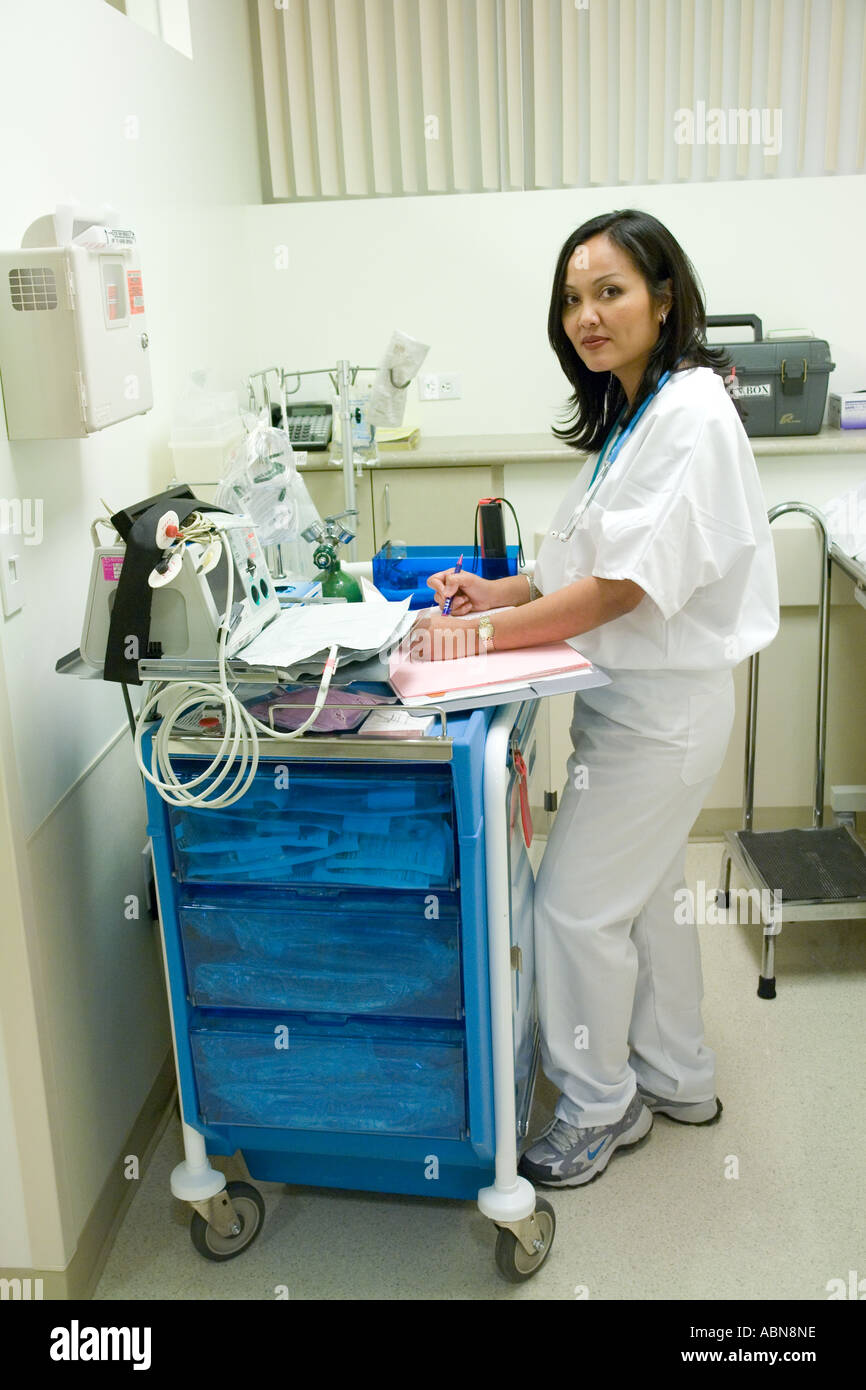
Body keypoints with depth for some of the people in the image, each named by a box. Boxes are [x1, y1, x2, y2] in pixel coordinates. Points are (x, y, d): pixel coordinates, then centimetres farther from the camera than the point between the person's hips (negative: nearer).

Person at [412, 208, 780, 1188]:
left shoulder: (691, 413, -19)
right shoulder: (630, 414, 12)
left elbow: (629, 581, -25)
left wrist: (492, 632, -24)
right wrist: (498, 592, 2)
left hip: (663, 702, -10)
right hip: (630, 694, 10)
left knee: (577, 903, -1)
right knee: (648, 890, 20)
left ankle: (598, 1105, 20)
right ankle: (676, 1079, 38)